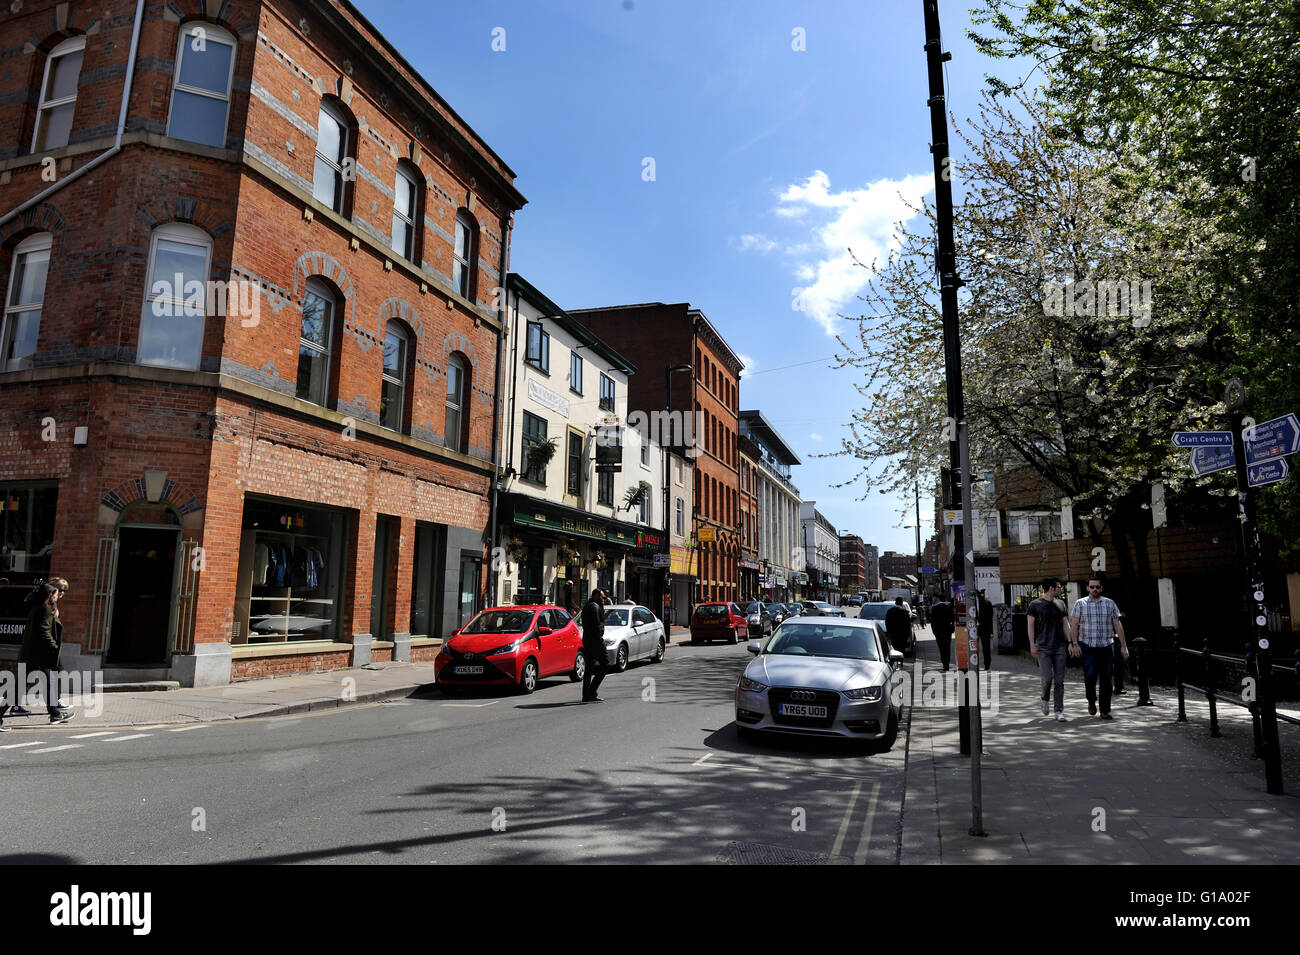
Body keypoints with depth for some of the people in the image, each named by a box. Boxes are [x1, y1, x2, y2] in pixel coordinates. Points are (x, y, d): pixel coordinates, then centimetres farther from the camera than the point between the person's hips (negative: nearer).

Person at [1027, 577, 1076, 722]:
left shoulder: (1060, 604, 13)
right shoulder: (1035, 605, 0)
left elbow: (1065, 624, 16)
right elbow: (1031, 625, 0)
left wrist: (1070, 642, 7)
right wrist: (1032, 644, -7)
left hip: (1060, 647, 4)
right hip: (1043, 647, -4)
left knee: (1059, 681, 0)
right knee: (1047, 678, -11)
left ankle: (1059, 711, 6)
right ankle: (1045, 699, 18)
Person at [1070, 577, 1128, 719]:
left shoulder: (1110, 603, 9)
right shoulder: (1080, 604, 5)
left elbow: (1118, 626, 9)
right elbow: (1074, 625, 2)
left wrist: (1123, 646, 4)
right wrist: (1075, 644, -7)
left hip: (1107, 646, 2)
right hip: (1087, 647, -2)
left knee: (1106, 679, 0)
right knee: (1090, 676, -11)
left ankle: (1105, 710, 9)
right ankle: (1091, 701, 15)